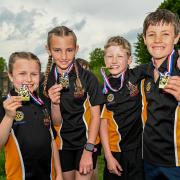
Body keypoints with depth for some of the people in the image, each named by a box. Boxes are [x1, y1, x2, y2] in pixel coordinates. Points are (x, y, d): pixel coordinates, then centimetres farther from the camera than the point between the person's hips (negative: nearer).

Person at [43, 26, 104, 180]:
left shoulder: (87, 77, -13)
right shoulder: (47, 81, -4)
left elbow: (96, 116, -10)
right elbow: (56, 121, -3)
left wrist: (88, 150, -13)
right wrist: (54, 103, -22)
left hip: (86, 140, -3)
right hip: (63, 143, 3)